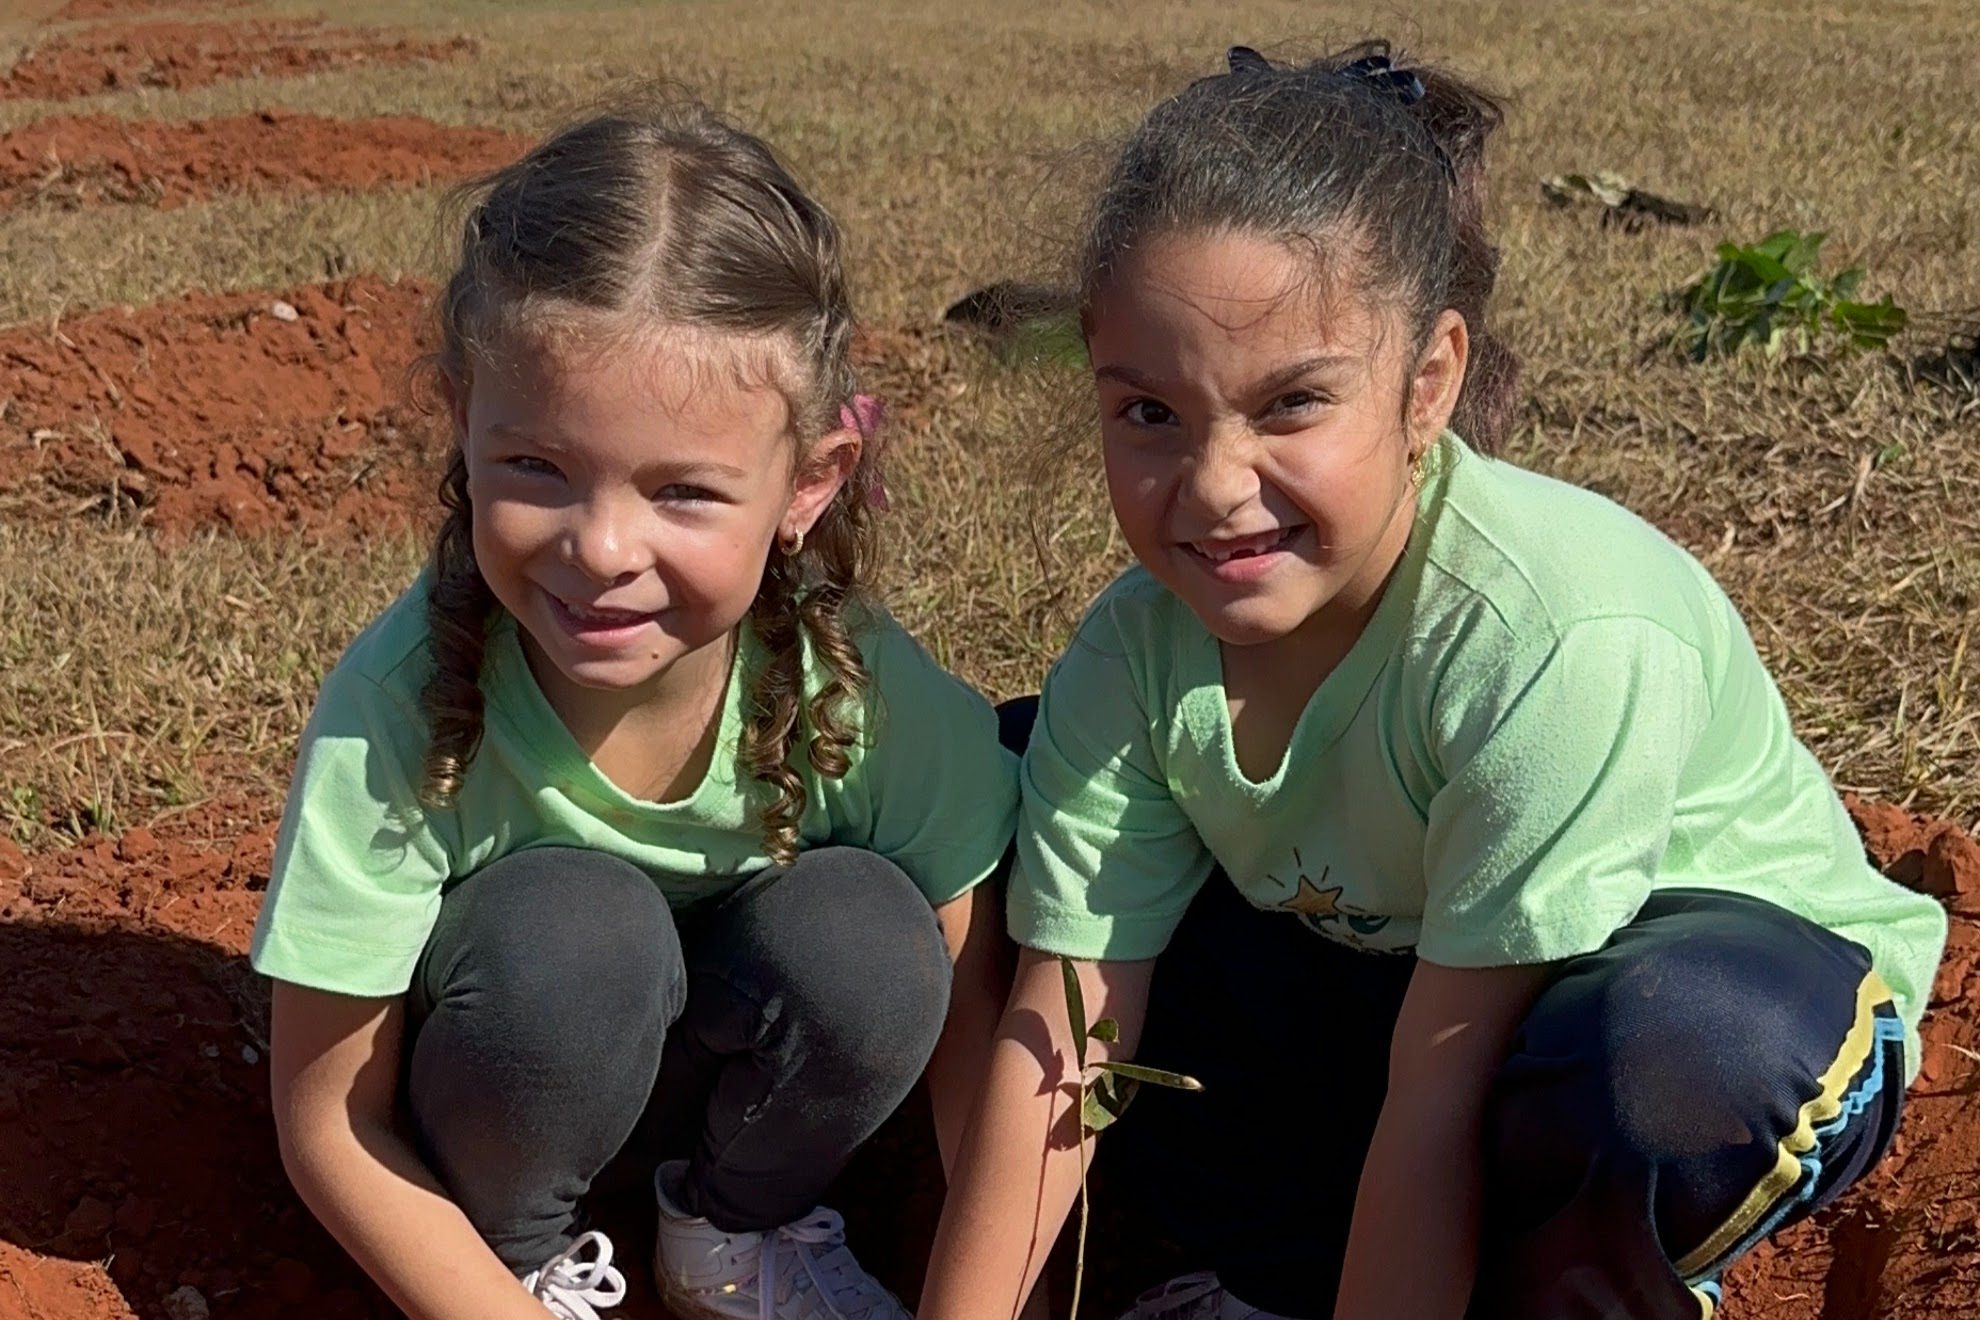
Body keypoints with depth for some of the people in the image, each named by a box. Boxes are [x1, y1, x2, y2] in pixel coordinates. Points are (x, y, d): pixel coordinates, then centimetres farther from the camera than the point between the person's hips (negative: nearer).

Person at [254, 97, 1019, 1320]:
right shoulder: (400, 707, -30)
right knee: (569, 921, -32)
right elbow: (331, 1128, -19)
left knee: (859, 924, -28)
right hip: (504, 1105, -2)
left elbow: (971, 1023, -15)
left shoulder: (866, 689, -27)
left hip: (742, 1070, 2)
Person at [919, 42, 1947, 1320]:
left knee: (1674, 1052, -42)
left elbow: (1437, 1093, -30)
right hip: (1380, 969, 5)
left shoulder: (1561, 636, -33)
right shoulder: (1136, 655, -17)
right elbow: (1059, 1036, -15)